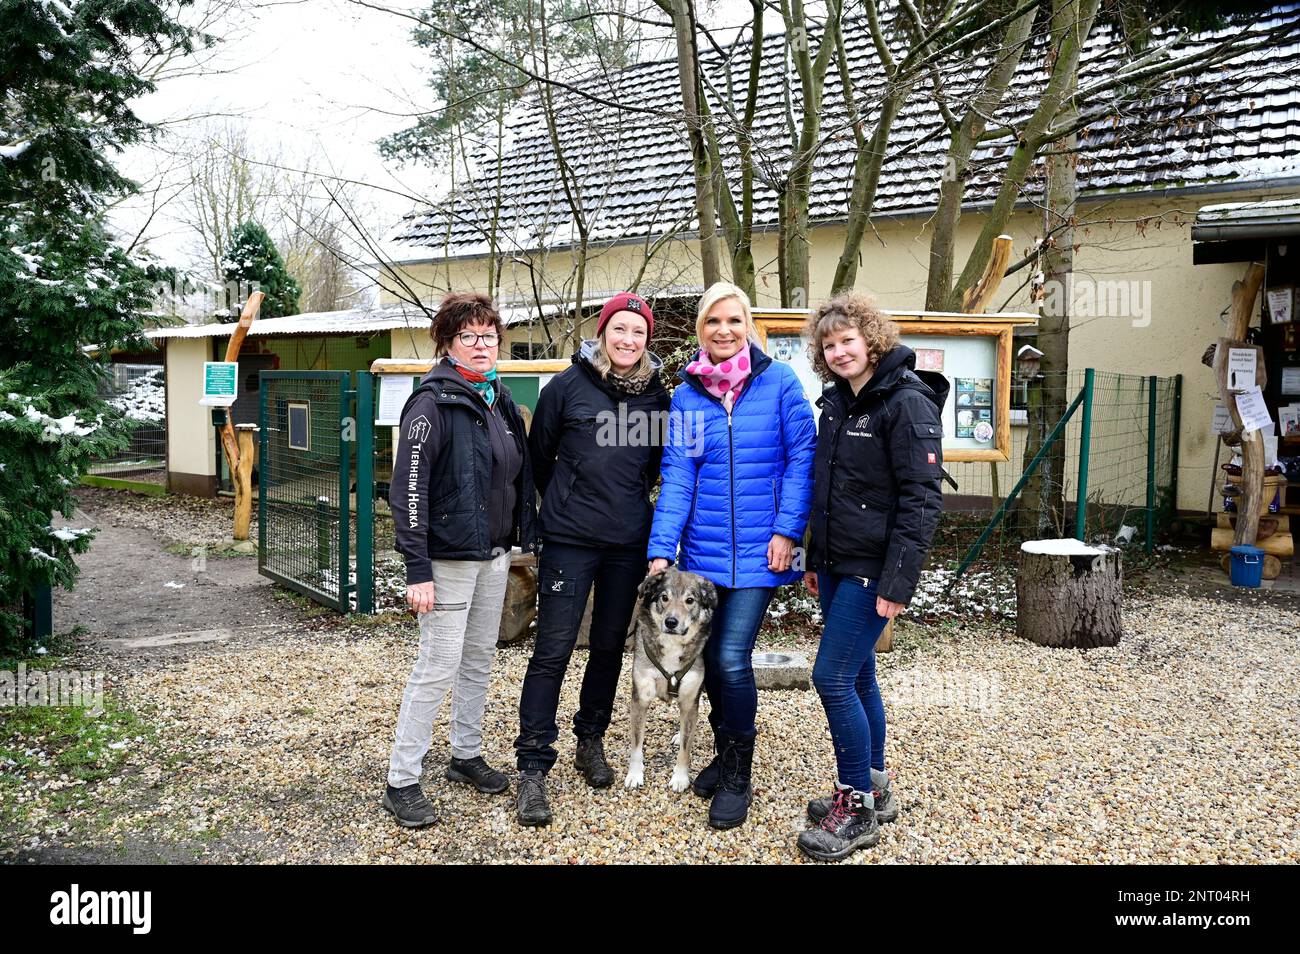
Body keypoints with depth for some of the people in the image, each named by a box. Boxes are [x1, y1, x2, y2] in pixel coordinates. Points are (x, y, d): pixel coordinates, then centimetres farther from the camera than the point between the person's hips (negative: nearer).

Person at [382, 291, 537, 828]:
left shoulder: (500, 400, 11)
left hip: (494, 554, 8)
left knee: (480, 659, 16)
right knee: (438, 667, -4)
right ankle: (402, 783, 8)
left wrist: (523, 540, 14)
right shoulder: (434, 402, -13)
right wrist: (417, 570, -21)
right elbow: (408, 489, -18)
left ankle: (466, 756, 32)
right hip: (449, 557, -8)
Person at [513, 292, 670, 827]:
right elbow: (538, 456, 5)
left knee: (610, 646, 14)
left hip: (629, 542, 4)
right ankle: (533, 767, 4)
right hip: (570, 539, -3)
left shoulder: (657, 395, 4)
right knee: (552, 651, -4)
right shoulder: (567, 385, -5)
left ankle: (591, 741, 32)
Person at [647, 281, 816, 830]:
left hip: (756, 552, -3)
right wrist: (660, 550, -11)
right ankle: (724, 752, 36)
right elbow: (677, 476, -2)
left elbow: (802, 457, -5)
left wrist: (787, 529, -12)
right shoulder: (686, 397, 4)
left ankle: (737, 777, 12)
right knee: (710, 658, 12)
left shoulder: (778, 382, -3)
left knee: (731, 659, -9)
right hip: (703, 551, 4)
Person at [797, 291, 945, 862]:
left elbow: (921, 500, -18)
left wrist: (898, 582, -22)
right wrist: (814, 559, 18)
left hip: (871, 571, -8)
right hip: (835, 565, 8)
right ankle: (874, 789, 28)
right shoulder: (836, 402, 10)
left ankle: (857, 809, 6)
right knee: (857, 676, 14)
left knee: (833, 677, -8)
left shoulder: (907, 404, -15)